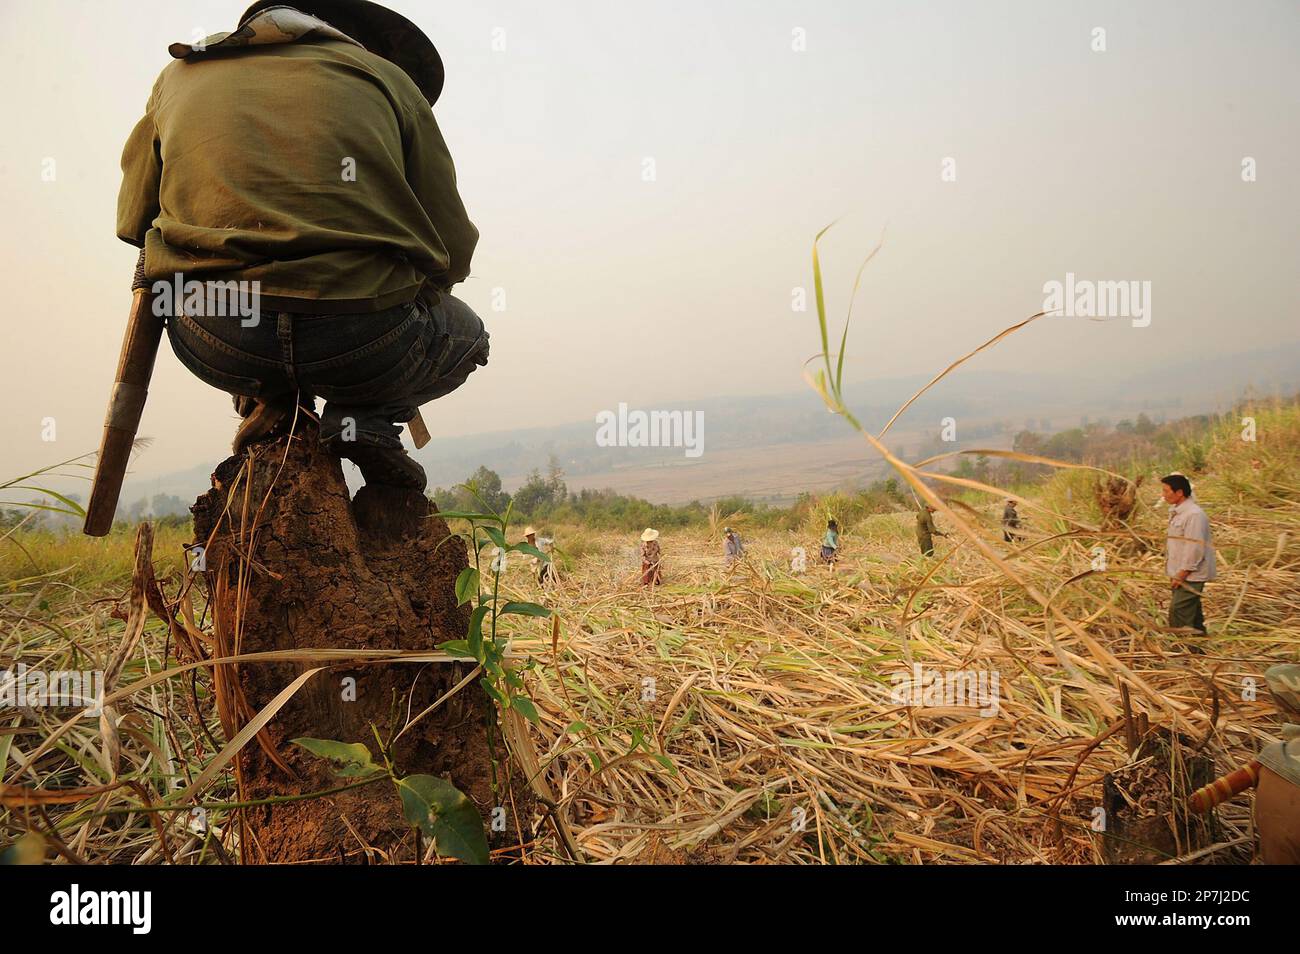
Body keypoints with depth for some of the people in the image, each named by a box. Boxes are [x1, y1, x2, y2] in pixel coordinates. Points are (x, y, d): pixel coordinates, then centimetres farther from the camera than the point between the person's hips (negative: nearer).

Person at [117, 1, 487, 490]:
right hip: (366, 340, -3)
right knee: (464, 331, 30)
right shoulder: (385, 75, 16)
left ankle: (266, 397, 15)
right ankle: (365, 414, 5)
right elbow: (452, 250, 12)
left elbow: (133, 221, 28)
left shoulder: (180, 75, 23)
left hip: (218, 346, 4)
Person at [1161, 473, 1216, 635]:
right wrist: (1175, 573, 17)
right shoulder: (1177, 512, 13)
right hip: (1181, 574, 10)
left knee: (1178, 611, -12)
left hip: (1191, 575, -10)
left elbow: (1195, 549, -23)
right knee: (1191, 612, 17)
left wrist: (1181, 575, -19)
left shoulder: (1194, 514, -19)